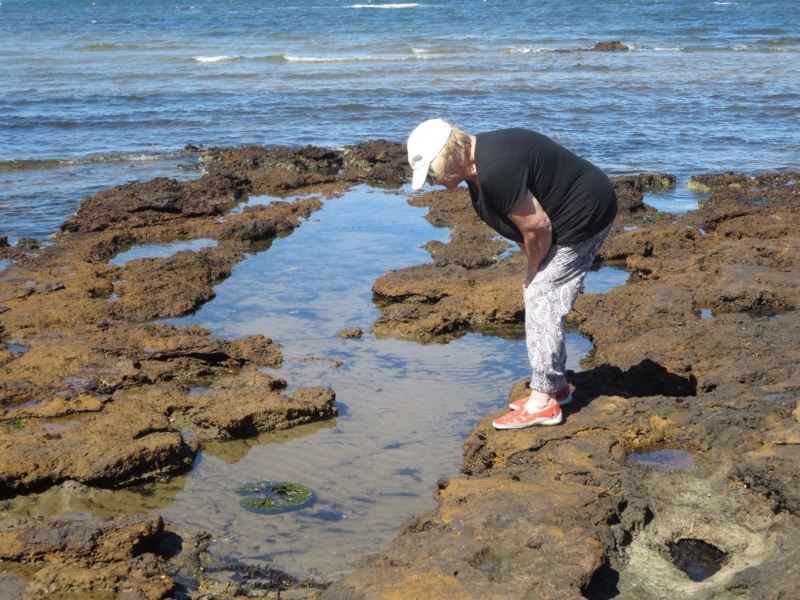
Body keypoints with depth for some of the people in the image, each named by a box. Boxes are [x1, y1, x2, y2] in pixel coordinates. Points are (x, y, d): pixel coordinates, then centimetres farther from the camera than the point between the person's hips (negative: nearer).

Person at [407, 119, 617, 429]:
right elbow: (524, 224, 9)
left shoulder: (495, 171, -30)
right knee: (539, 301, 15)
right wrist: (534, 271, 3)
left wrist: (534, 273, -8)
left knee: (542, 302, -9)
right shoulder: (478, 161, 3)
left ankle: (542, 402, -3)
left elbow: (536, 227, -25)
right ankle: (556, 384, 25)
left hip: (583, 216, -10)